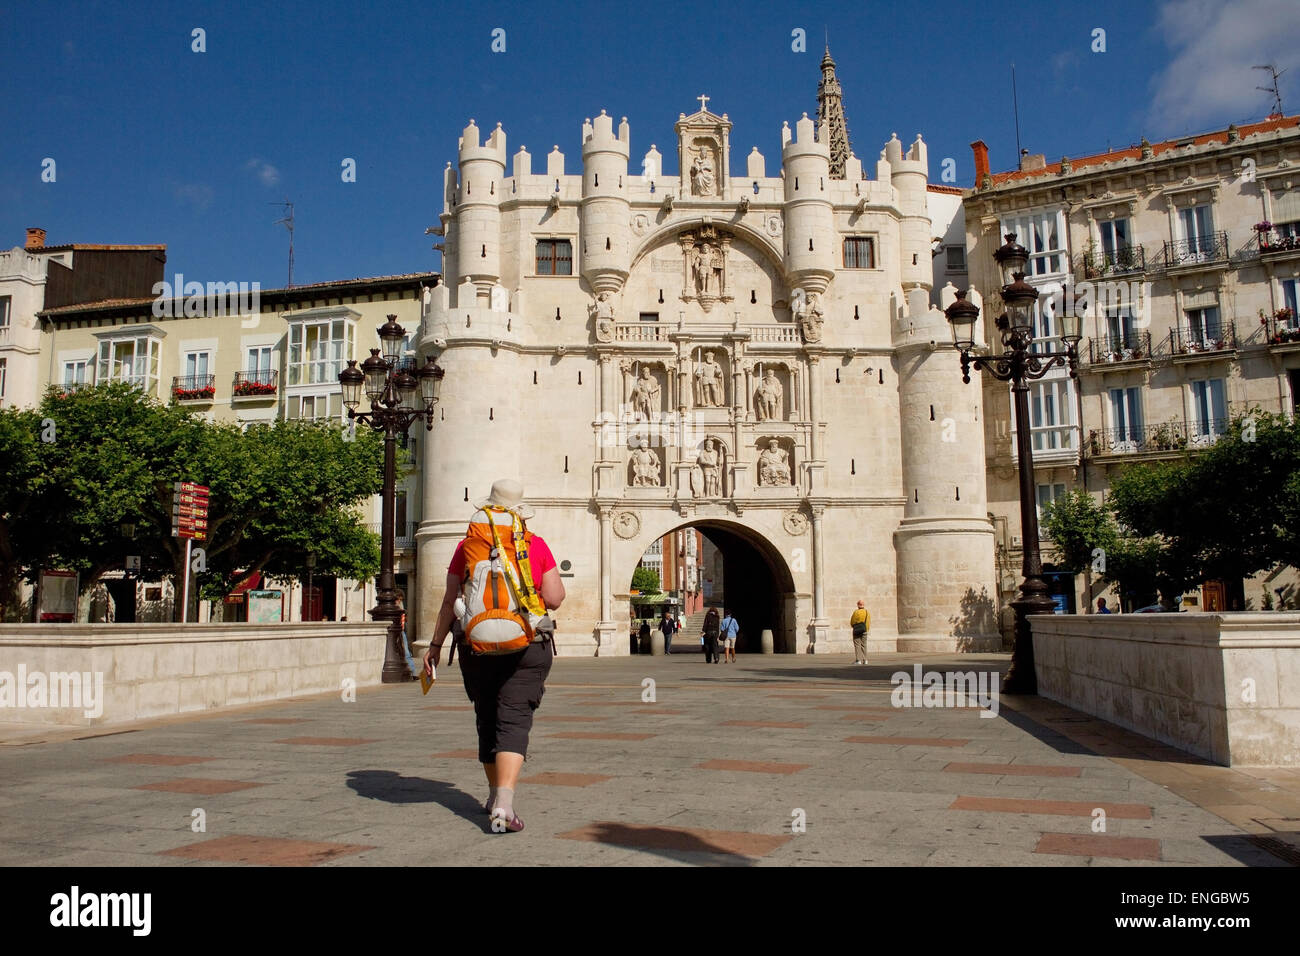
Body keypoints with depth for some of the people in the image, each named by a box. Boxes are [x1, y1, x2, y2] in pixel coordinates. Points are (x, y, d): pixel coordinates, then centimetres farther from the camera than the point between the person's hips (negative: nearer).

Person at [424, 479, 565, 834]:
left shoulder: (467, 545, 3)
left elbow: (449, 602, 2)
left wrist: (435, 645, 10)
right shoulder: (536, 545, -2)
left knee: (487, 721, 17)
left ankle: (495, 797, 30)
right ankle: (504, 804, -20)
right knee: (513, 721, -4)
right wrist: (547, 577, 16)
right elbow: (554, 599, -4)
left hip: (476, 646, 2)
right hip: (527, 646, -2)